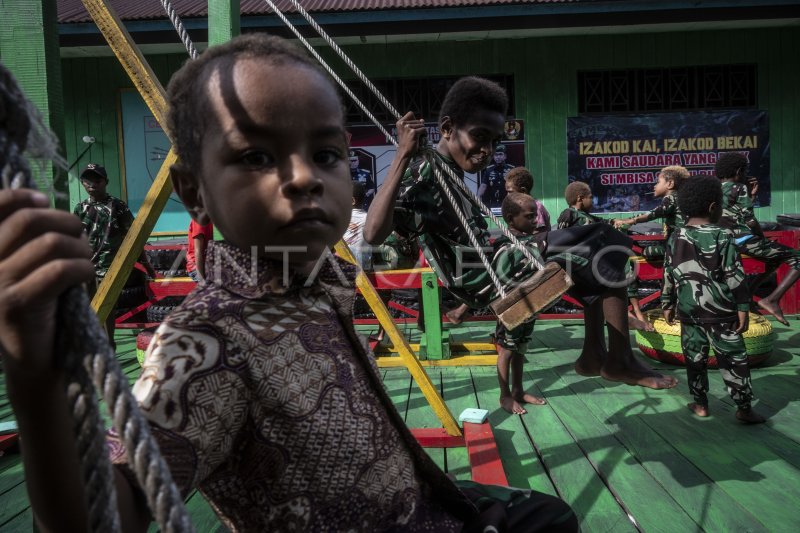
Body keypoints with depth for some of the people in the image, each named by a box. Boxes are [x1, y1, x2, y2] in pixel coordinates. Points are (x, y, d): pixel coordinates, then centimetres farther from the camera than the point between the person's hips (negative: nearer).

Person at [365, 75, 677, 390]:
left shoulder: (448, 171, 7)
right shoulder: (422, 172, -21)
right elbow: (374, 234, -39)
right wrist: (402, 156, -41)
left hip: (494, 267, 10)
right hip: (487, 282, -10)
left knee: (598, 239, 15)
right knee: (608, 254, -8)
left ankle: (593, 355, 17)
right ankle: (620, 362, 7)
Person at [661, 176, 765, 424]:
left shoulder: (675, 239, 4)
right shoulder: (722, 236, -9)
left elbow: (668, 276, 8)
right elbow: (735, 276, -11)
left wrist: (667, 305, 17)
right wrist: (743, 308, -6)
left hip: (688, 311, 4)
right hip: (719, 312, -4)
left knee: (695, 358, 12)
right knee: (734, 359, 5)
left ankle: (700, 404, 20)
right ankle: (744, 408, 10)